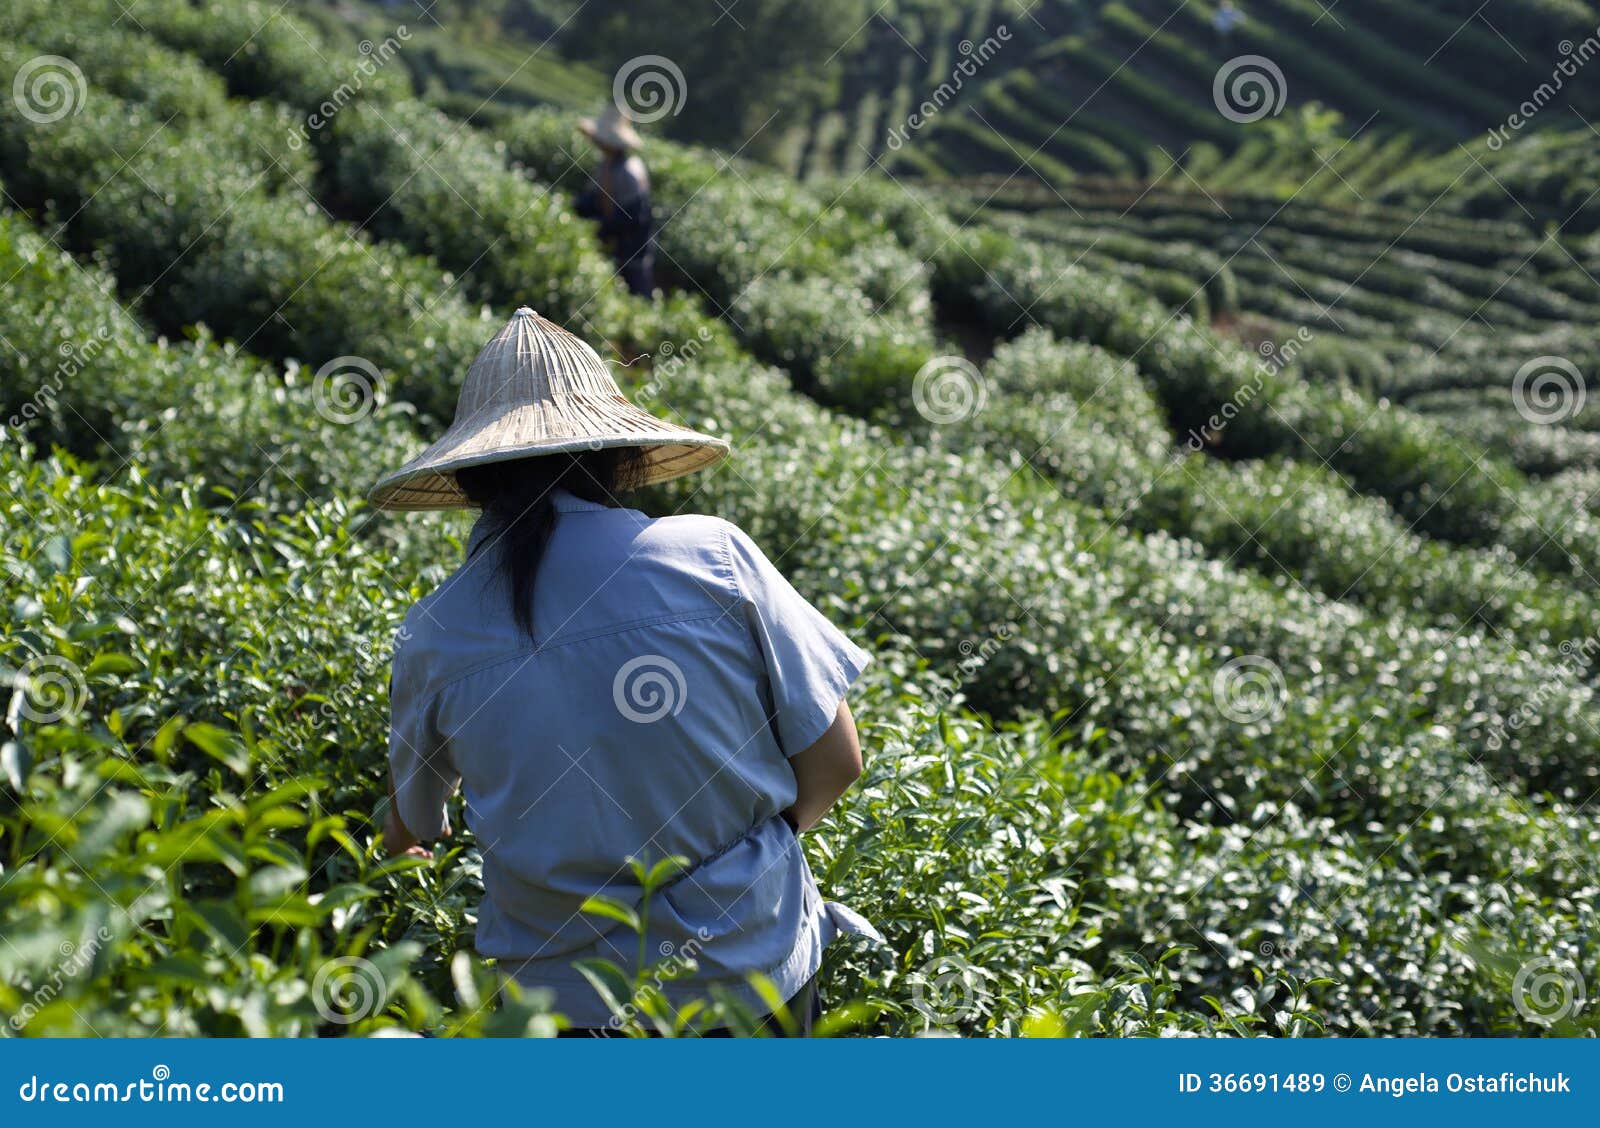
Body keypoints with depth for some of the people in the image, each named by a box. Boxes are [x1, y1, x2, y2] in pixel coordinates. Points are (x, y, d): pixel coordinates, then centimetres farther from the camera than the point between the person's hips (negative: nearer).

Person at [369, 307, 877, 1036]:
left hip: (570, 1001, 1)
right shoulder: (714, 554, -8)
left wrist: (402, 839, 39)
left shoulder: (433, 637, -3)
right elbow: (836, 759, -1)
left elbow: (411, 830, 15)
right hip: (756, 976, 0)